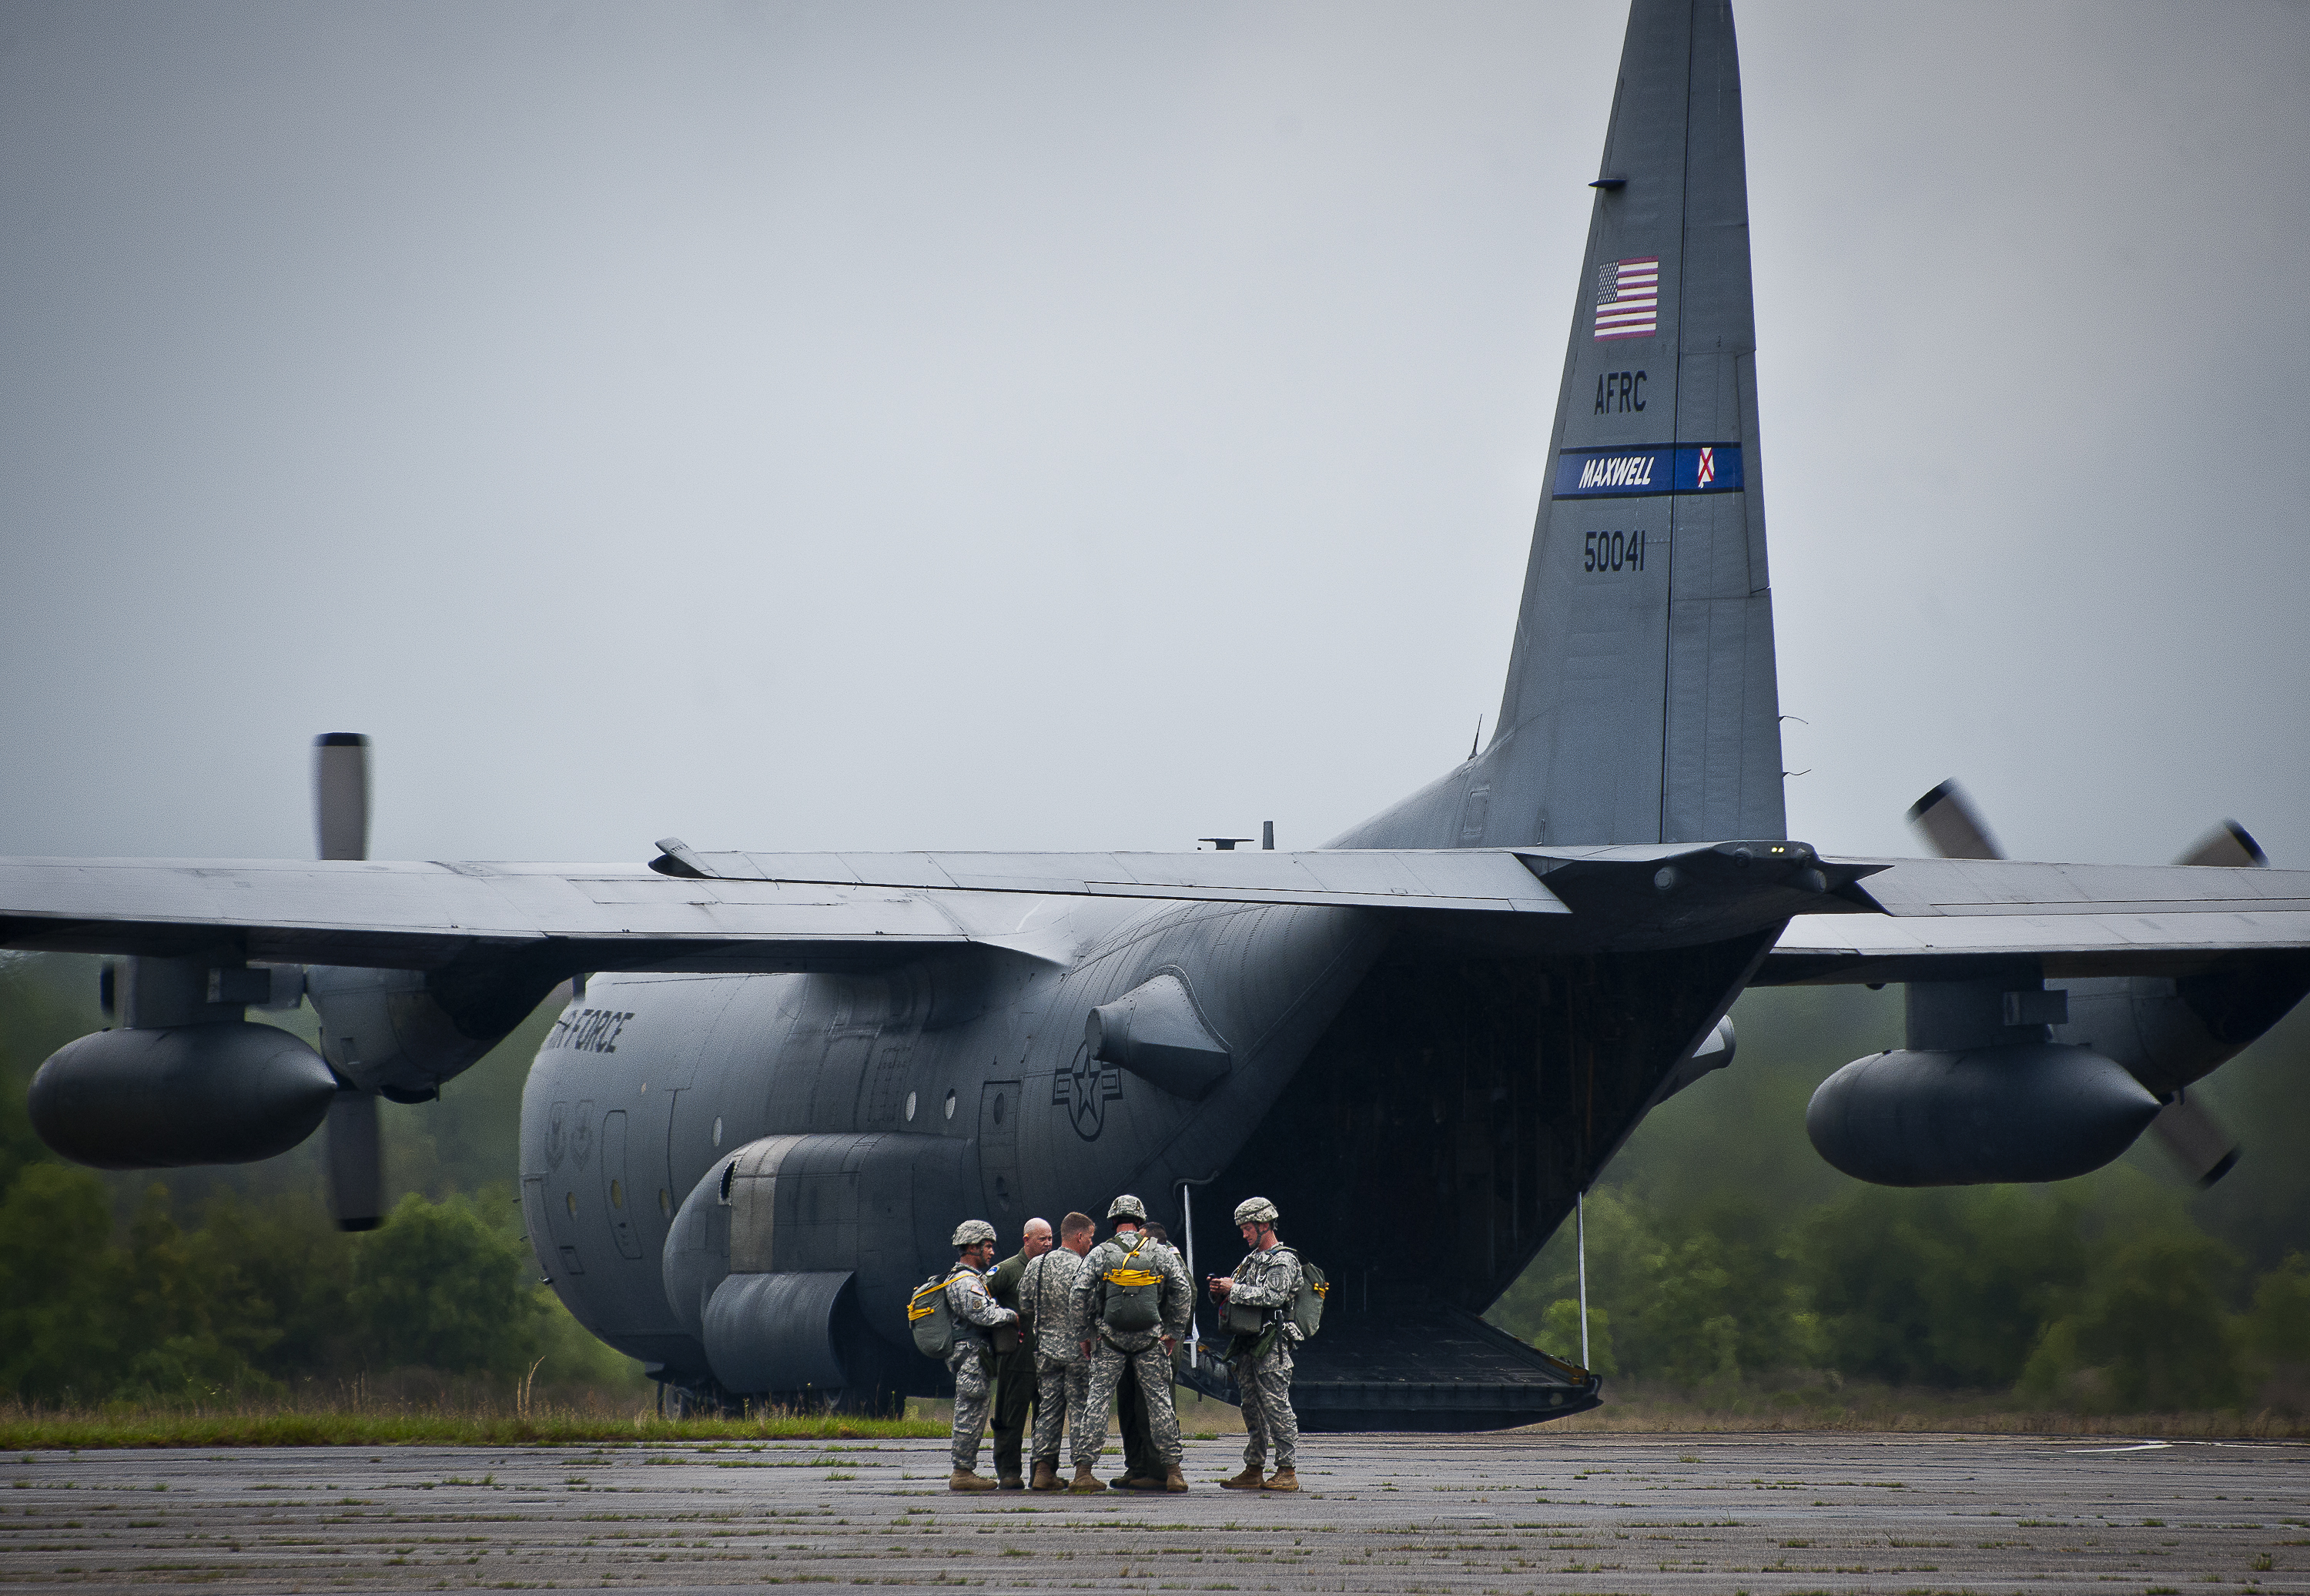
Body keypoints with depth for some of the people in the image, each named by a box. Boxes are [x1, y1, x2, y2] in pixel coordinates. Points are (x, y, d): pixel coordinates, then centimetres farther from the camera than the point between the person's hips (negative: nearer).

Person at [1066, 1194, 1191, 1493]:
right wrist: (1174, 1331, 5)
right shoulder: (1160, 1253, 3)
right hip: (1150, 1339, 1)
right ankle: (1172, 1470, 3)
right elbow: (1183, 1290, -1)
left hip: (1110, 1339, -1)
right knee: (1160, 1399, 5)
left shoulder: (1101, 1253, 0)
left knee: (1097, 1398, 2)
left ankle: (1084, 1468, -4)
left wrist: (1082, 1333, 1)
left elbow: (1080, 1293, -7)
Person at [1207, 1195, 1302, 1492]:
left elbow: (1273, 1296, -20)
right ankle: (1253, 1470, 12)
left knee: (1276, 1405, -10)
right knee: (1252, 1408, 9)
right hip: (1247, 1344, 9)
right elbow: (1232, 1299, 23)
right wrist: (1219, 1292, 0)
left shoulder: (1284, 1261, -6)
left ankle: (1288, 1471, -10)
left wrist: (1234, 1289, -16)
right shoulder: (1250, 1260, 21)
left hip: (1271, 1345, -9)